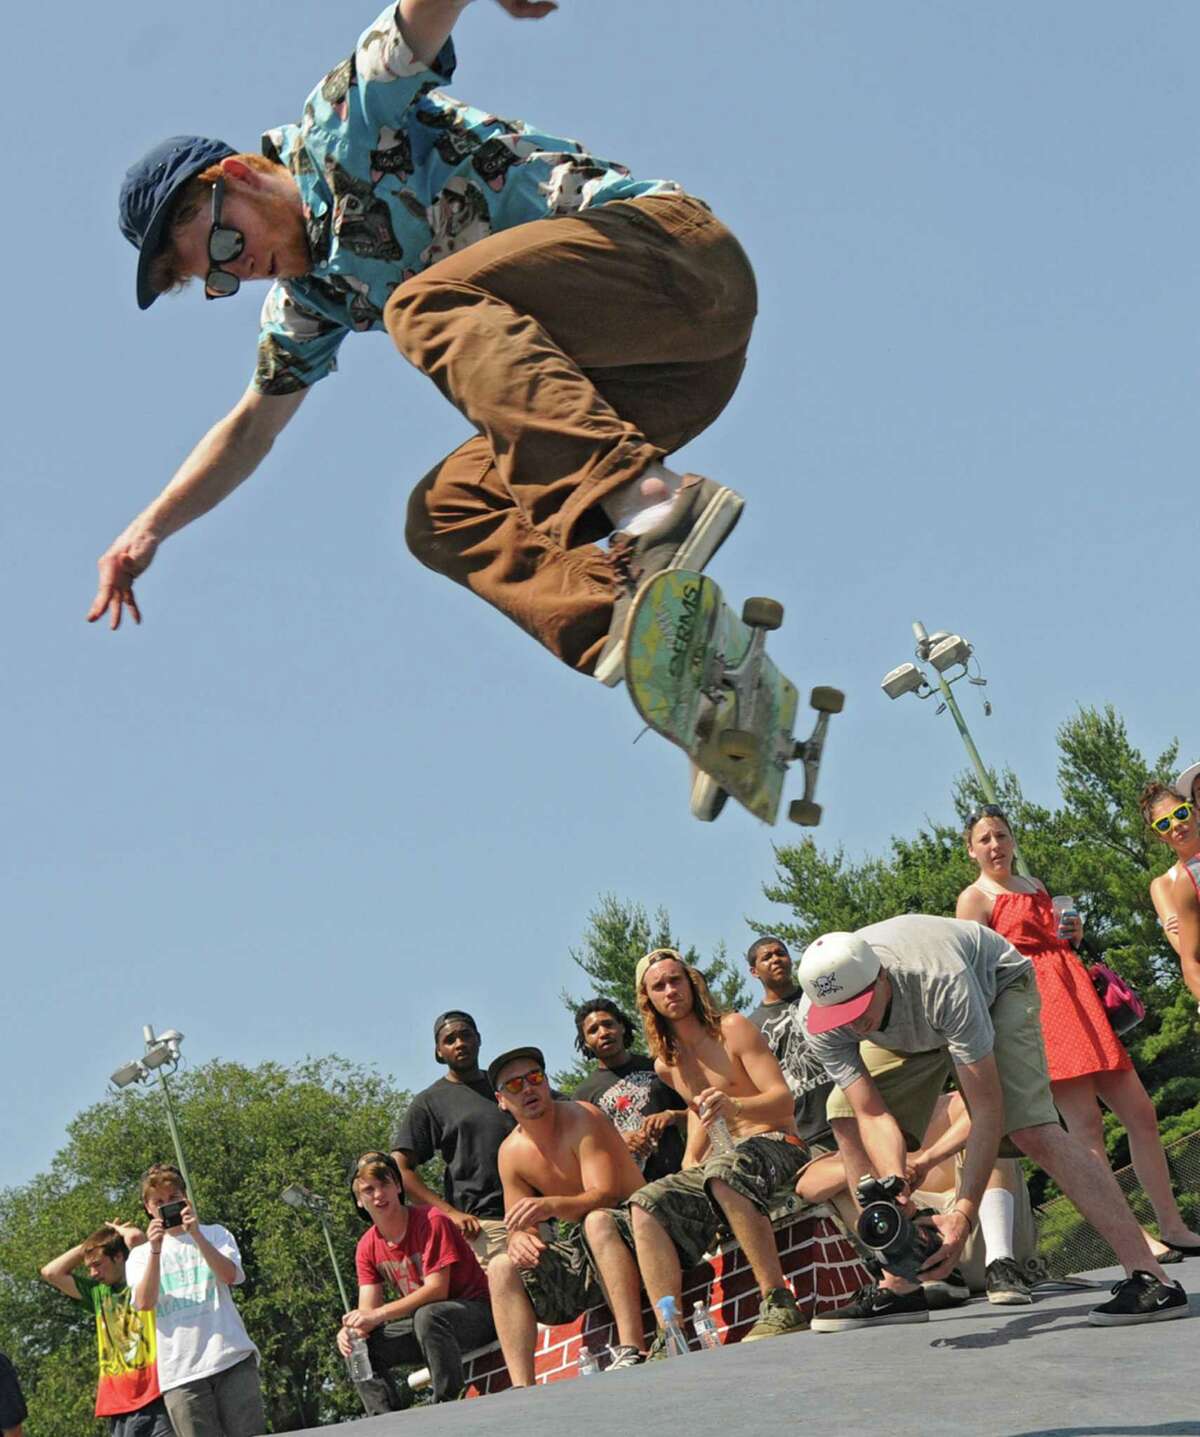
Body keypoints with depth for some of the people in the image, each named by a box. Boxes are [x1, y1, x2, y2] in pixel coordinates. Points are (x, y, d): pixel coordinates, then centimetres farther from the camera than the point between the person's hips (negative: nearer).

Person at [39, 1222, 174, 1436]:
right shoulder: (98, 1292, 18)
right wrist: (88, 1245, 15)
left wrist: (117, 1229, 6)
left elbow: (135, 1237, -17)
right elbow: (51, 1273, 19)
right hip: (120, 1406, 7)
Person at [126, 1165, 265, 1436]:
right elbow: (144, 1303, -3)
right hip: (180, 1373, 1)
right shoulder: (140, 1255, 15)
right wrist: (155, 1251, -13)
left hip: (231, 1359, -1)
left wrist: (197, 1235, -16)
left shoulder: (214, 1234, 14)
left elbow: (229, 1275, -6)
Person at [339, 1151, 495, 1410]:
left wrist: (378, 1315, -30)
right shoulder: (367, 1247, 2)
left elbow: (437, 1289, -24)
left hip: (475, 1314, -7)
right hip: (421, 1324, 7)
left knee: (428, 1315, -38)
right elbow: (368, 1309, -2)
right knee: (358, 1344, -9)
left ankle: (448, 1403, -29)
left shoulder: (431, 1221, -18)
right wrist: (352, 1328, -28)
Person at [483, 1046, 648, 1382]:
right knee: (502, 1268, -9)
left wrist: (553, 1206, -46)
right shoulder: (511, 1153, 3)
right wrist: (519, 1239, -22)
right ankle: (522, 1389, -19)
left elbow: (606, 1196, -27)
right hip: (580, 1250, 7)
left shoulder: (581, 1119, -15)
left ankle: (632, 1350, -48)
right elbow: (520, 1226, 4)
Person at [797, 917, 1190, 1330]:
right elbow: (872, 1114, -29)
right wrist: (894, 1184, -48)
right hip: (917, 1029, 6)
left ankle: (1150, 1276, -30)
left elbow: (987, 1108, -42)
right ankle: (898, 1288, -2)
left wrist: (962, 1214, -48)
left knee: (1030, 1127, -27)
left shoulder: (942, 983, -45)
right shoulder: (823, 1024, -31)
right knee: (848, 1119, -9)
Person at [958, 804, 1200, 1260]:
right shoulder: (974, 898, 2)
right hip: (1034, 1001, -8)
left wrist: (1072, 934, 11)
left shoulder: (1035, 886, 23)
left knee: (1141, 1113, 5)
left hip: (1078, 996, 8)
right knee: (1087, 1127, -15)